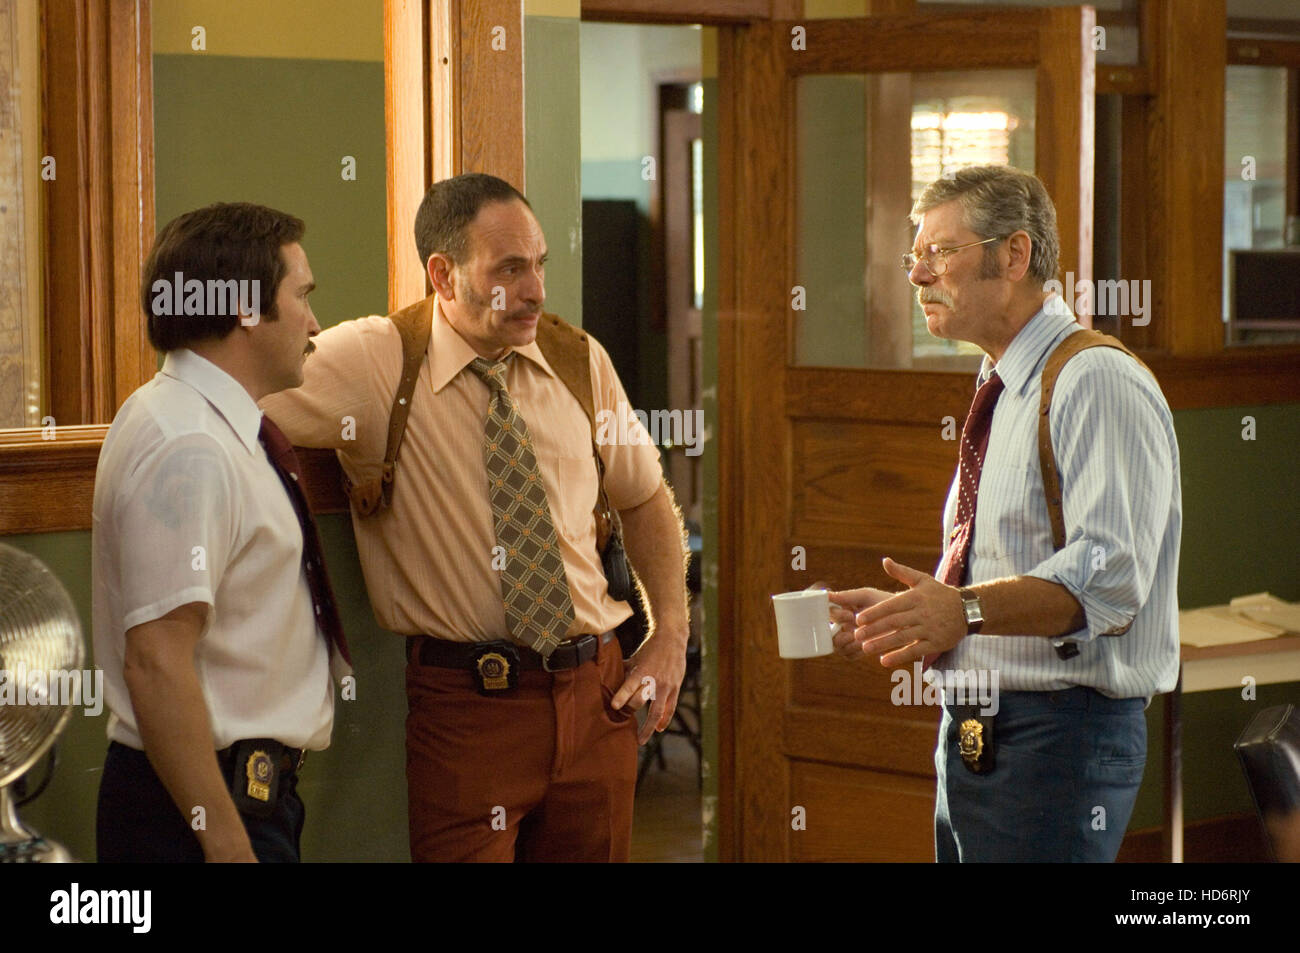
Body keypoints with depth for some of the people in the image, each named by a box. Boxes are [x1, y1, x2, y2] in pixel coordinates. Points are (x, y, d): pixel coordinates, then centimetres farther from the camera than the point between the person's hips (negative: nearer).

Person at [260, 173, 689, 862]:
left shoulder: (581, 361, 7)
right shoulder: (374, 361, -6)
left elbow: (645, 499, 18)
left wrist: (670, 637, 8)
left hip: (597, 693, 4)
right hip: (466, 702, -4)